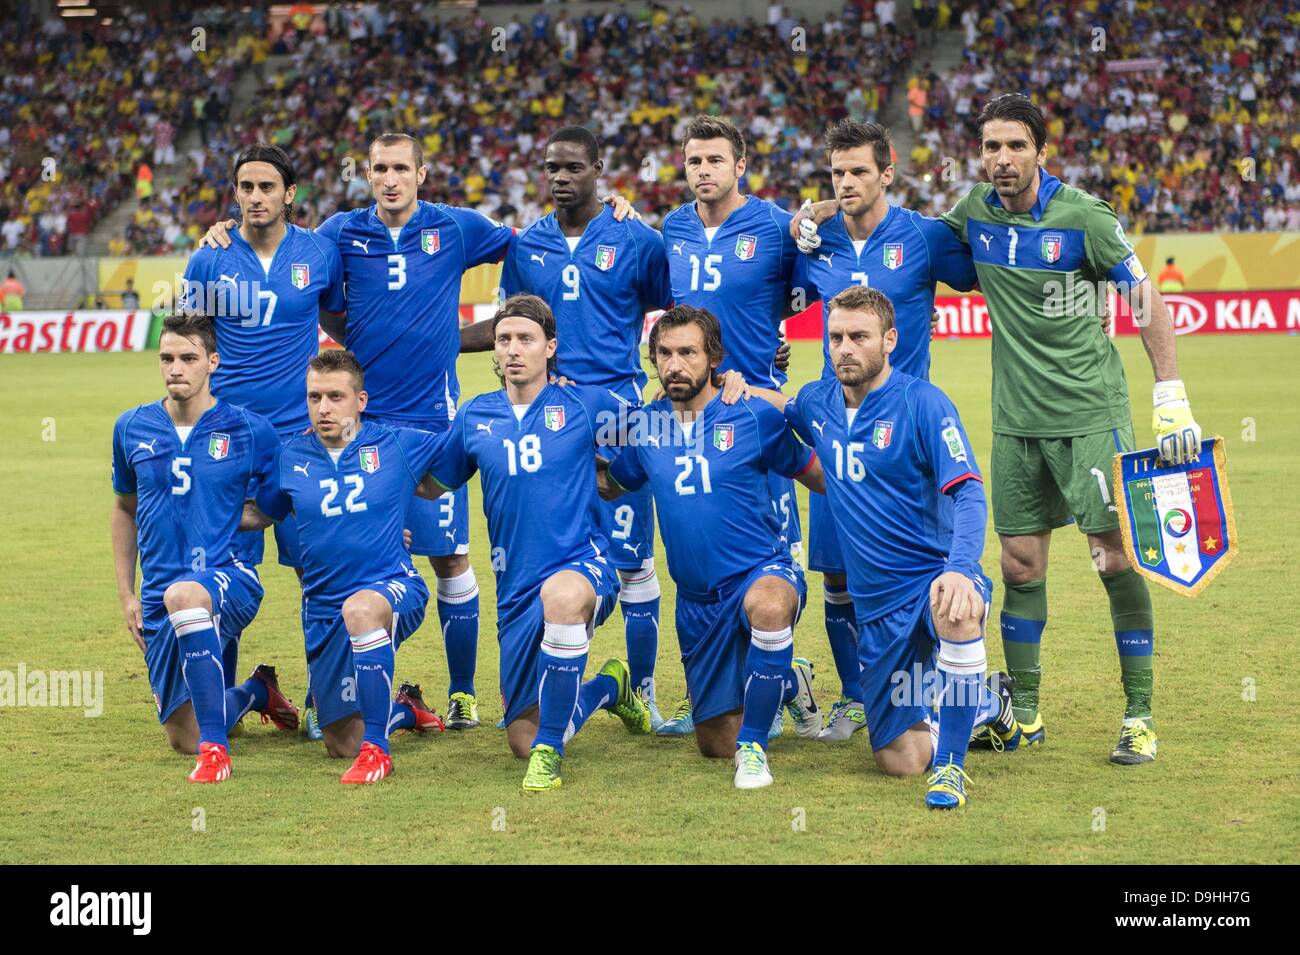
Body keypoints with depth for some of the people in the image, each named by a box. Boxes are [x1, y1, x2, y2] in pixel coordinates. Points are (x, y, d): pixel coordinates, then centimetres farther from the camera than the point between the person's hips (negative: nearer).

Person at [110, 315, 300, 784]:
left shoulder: (251, 430, -4)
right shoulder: (132, 428, 5)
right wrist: (126, 595, 16)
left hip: (230, 579, -4)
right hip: (159, 599, 5)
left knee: (184, 595, -42)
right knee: (184, 739, 5)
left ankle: (216, 746, -36)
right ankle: (256, 692, 39)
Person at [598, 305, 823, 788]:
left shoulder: (754, 415, -7)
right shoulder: (645, 425, 3)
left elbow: (822, 478, 3)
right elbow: (610, 485, 18)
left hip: (763, 571, -4)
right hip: (697, 600, 5)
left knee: (768, 605, -44)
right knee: (716, 744, 11)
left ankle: (753, 745, -24)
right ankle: (790, 683, 44)